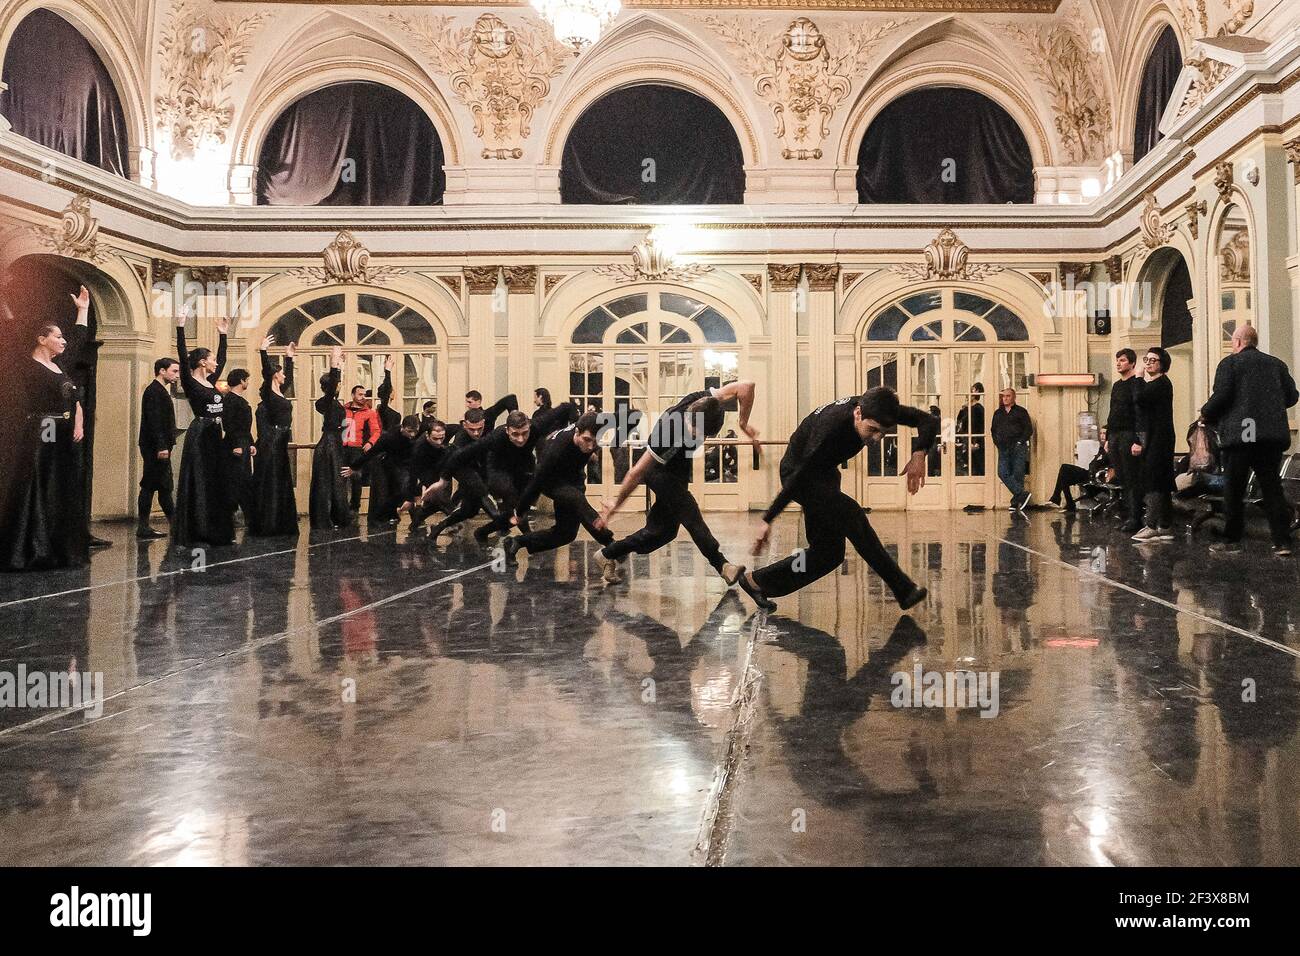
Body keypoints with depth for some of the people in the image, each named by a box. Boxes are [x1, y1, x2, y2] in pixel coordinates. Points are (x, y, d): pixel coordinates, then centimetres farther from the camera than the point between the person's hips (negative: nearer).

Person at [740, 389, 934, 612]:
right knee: (851, 515, -29)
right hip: (799, 472, -8)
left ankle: (756, 581, 17)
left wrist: (919, 454, -31)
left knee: (829, 552, 8)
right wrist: (767, 520, -28)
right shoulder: (831, 428, -36)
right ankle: (903, 589, -21)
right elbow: (798, 476, -31)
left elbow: (929, 421, -11)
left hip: (825, 472, 8)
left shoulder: (874, 411, -18)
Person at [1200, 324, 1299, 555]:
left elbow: (1220, 396, -12)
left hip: (1239, 434, -4)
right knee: (1272, 488, 8)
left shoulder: (1229, 363, -3)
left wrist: (1205, 414, 5)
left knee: (1234, 490, 3)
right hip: (1273, 435, 4)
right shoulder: (1277, 364, 12)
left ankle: (1231, 540, 7)